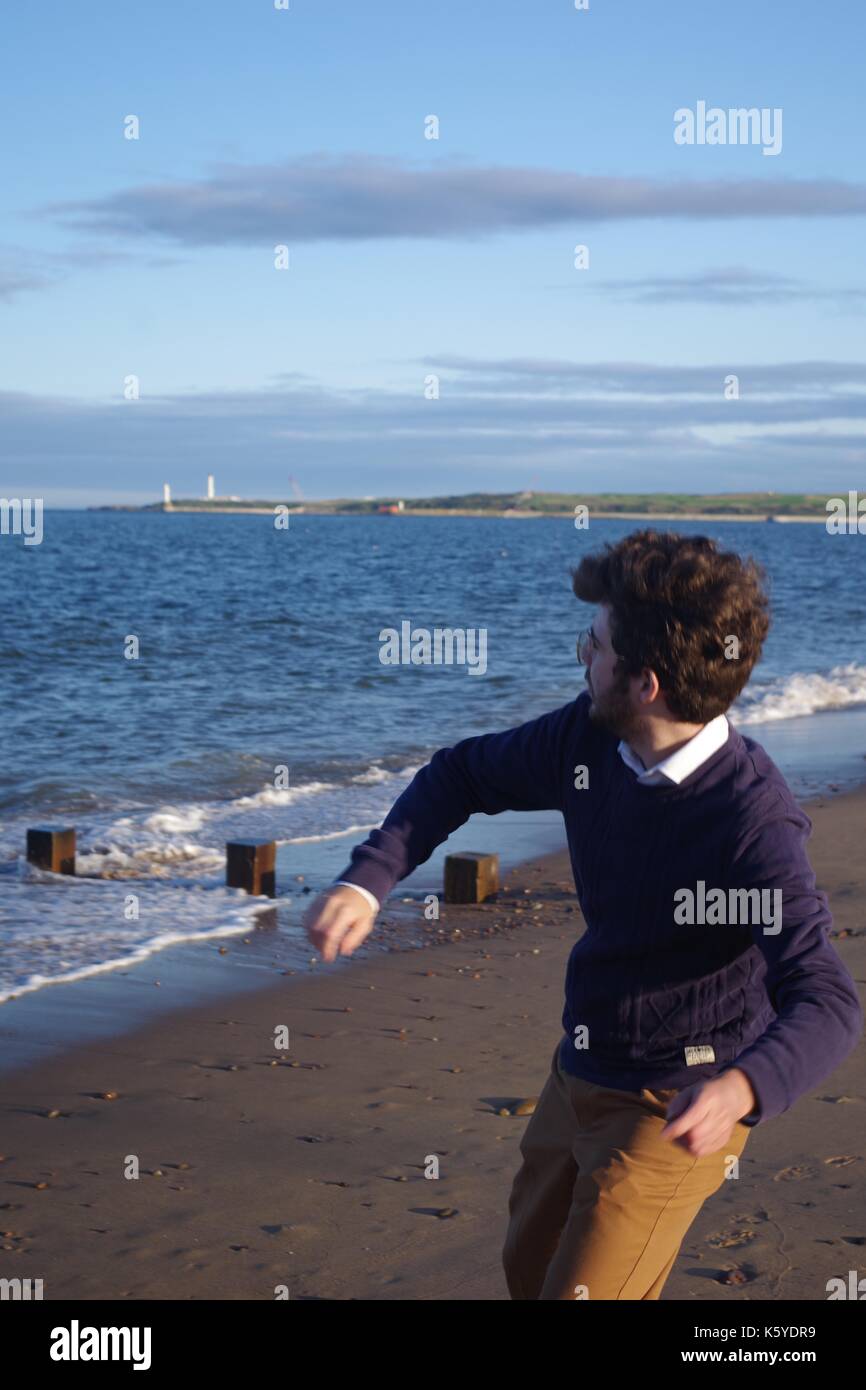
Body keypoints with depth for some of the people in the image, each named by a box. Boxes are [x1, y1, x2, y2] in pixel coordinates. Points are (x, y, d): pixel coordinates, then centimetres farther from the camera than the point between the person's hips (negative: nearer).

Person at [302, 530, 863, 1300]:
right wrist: (367, 878, -9)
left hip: (673, 1115, -8)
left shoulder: (753, 818, -29)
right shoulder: (588, 740, -9)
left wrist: (743, 1086, -56)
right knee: (528, 1271, 24)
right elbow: (463, 774, 7)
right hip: (578, 1079, 8)